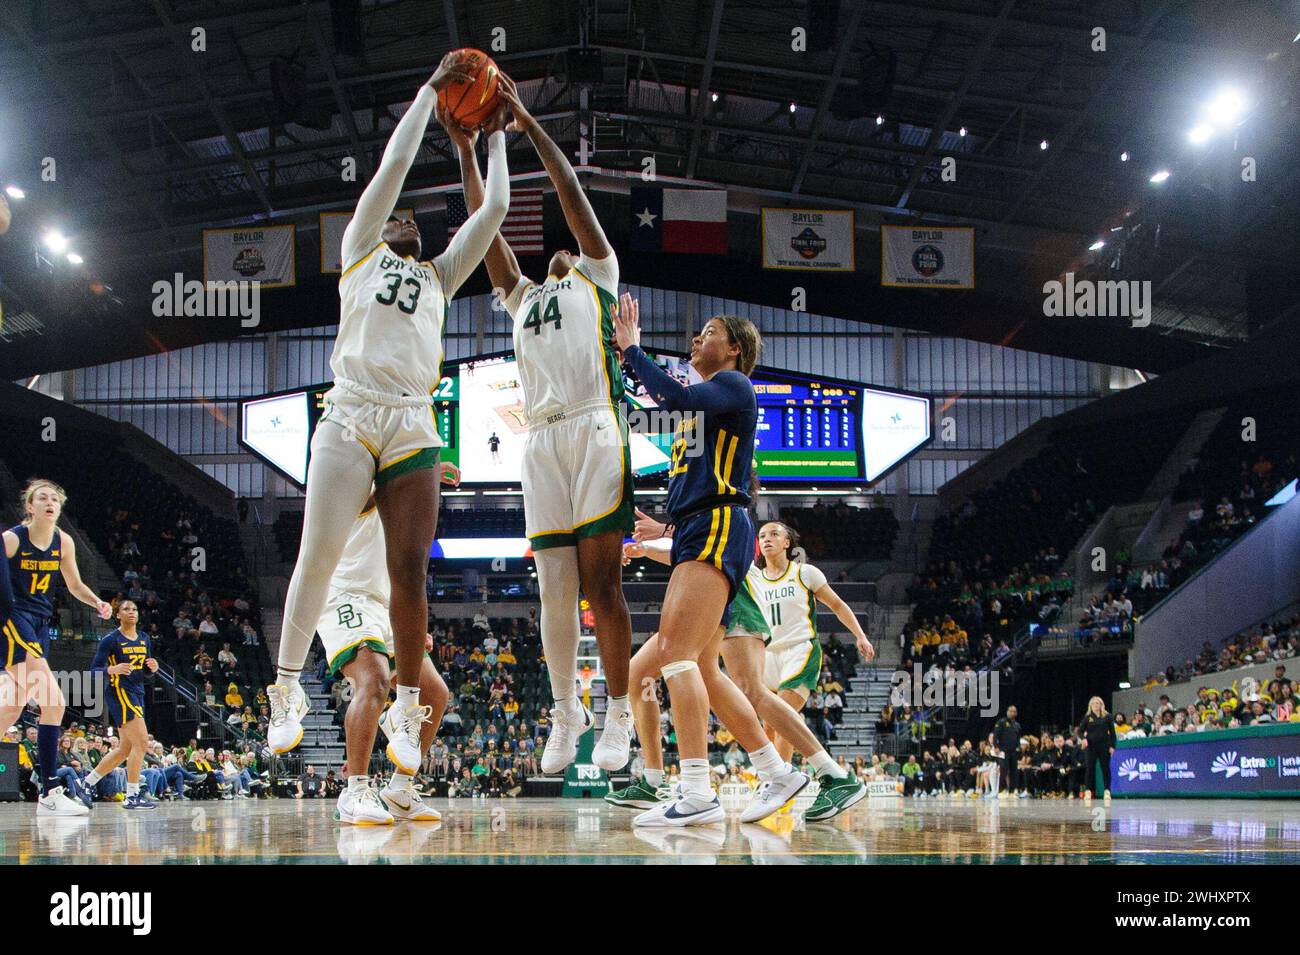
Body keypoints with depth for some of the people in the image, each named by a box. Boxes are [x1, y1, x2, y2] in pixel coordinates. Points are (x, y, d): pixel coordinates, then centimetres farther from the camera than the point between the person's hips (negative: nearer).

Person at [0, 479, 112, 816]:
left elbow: (74, 585, 17)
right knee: (54, 702, -19)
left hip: (40, 624, 7)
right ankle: (49, 793, -17)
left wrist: (97, 602, 0)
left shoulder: (63, 542, 5)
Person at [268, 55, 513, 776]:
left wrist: (494, 139, 33)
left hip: (414, 429, 3)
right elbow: (395, 164, 15)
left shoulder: (438, 277, 26)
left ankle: (405, 708, 3)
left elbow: (494, 209, 24)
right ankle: (287, 691, 1)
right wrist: (434, 87, 21)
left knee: (409, 570, -3)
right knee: (318, 555, -9)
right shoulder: (359, 252, 19)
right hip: (351, 415, -3)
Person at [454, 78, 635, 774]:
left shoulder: (597, 278, 19)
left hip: (594, 430, -4)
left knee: (601, 583, -7)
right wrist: (466, 152, 22)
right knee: (555, 590, 2)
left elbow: (571, 193, 14)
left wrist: (529, 125, 15)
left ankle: (617, 718, -2)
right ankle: (565, 715, 12)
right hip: (541, 441, 4)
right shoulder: (523, 296, 30)